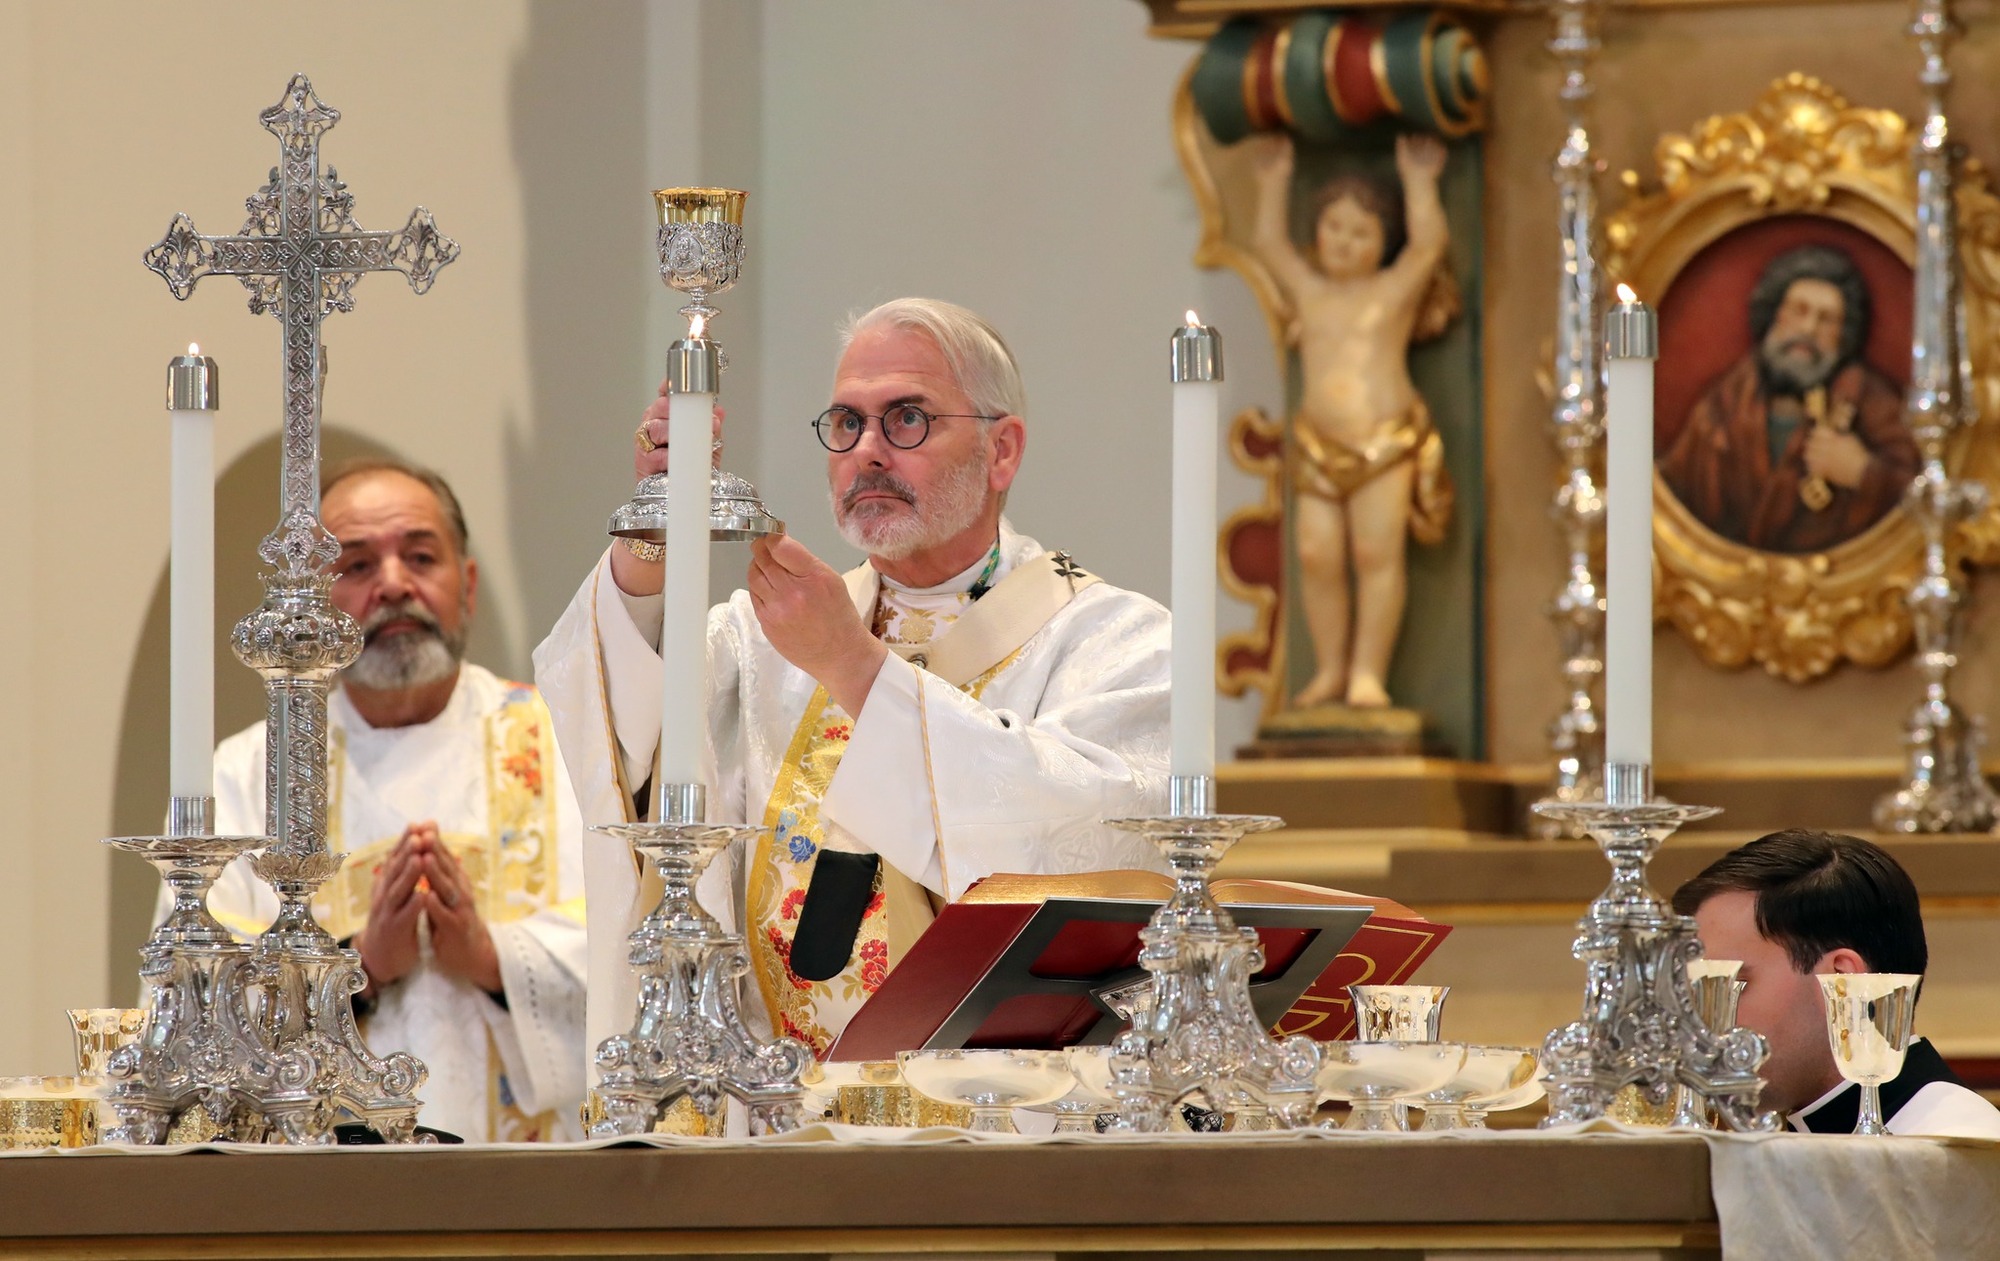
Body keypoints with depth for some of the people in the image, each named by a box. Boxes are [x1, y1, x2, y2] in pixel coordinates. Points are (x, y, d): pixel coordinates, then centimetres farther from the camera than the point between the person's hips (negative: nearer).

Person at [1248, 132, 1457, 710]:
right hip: (1319, 446, 4)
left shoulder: (1394, 290, 5)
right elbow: (1268, 242, 24)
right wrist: (1273, 184, 24)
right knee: (1317, 557, -4)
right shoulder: (1309, 290, 15)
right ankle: (1330, 670, 5)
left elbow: (1429, 243, -6)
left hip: (1387, 443, -4)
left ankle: (1368, 673, -8)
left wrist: (1418, 182, -1)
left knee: (1377, 553, -9)